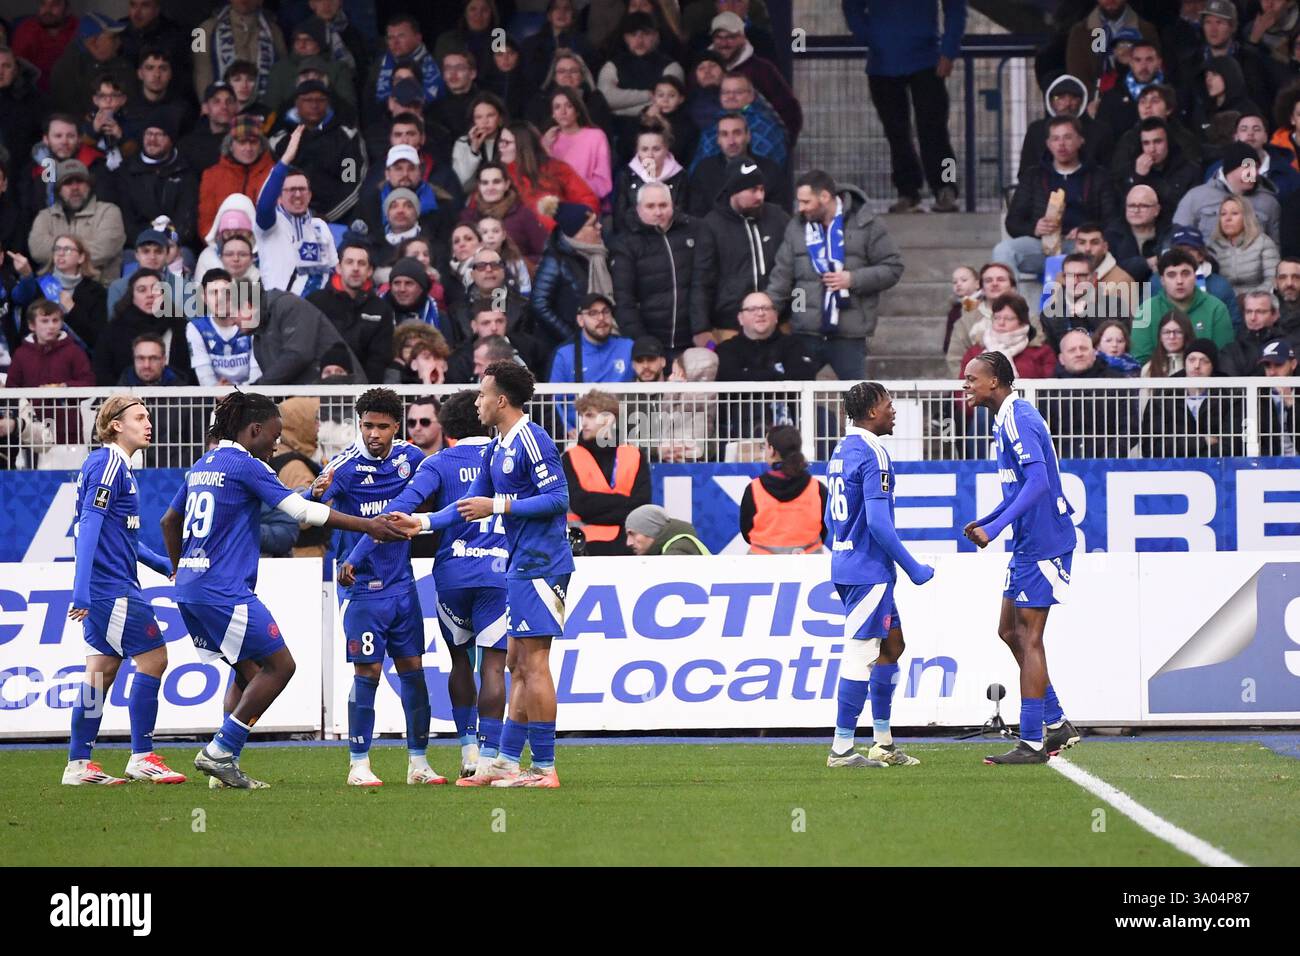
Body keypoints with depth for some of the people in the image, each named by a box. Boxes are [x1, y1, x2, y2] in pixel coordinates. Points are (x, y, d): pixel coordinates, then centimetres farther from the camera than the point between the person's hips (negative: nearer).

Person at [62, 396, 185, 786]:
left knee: (102, 670, 9)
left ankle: (78, 764, 10)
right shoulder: (108, 465, -13)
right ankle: (142, 758, -2)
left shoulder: (118, 466, 17)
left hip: (111, 589, 10)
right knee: (152, 658, -6)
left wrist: (162, 564, 29)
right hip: (111, 589, -10)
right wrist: (82, 590, -26)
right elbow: (89, 525, -21)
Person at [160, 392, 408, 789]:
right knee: (280, 666, -4)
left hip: (190, 588, 9)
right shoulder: (246, 465, -9)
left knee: (248, 672, 15)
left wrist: (180, 570, 39)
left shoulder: (203, 466, 17)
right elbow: (302, 510, -13)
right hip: (225, 590, -9)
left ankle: (224, 766, 7)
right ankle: (219, 752, -7)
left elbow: (169, 521, 27)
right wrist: (366, 525, -11)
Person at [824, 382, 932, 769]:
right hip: (869, 572, -10)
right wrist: (913, 568, -14)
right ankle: (842, 749, -5)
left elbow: (831, 518, 20)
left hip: (846, 565, 10)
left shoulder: (841, 451, 13)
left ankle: (883, 743, 19)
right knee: (861, 655, -6)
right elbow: (878, 522, -21)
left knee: (891, 645, 16)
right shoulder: (873, 455, -16)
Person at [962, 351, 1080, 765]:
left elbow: (1037, 481, -26)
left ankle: (1032, 742, -4)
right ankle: (1056, 725, 18)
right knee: (1010, 631, 14)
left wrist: (995, 527, -27)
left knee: (1029, 638, -7)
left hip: (1042, 542, -11)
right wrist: (986, 521, 18)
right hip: (1030, 542, 11)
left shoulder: (1017, 419, -17)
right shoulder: (1008, 417, 15)